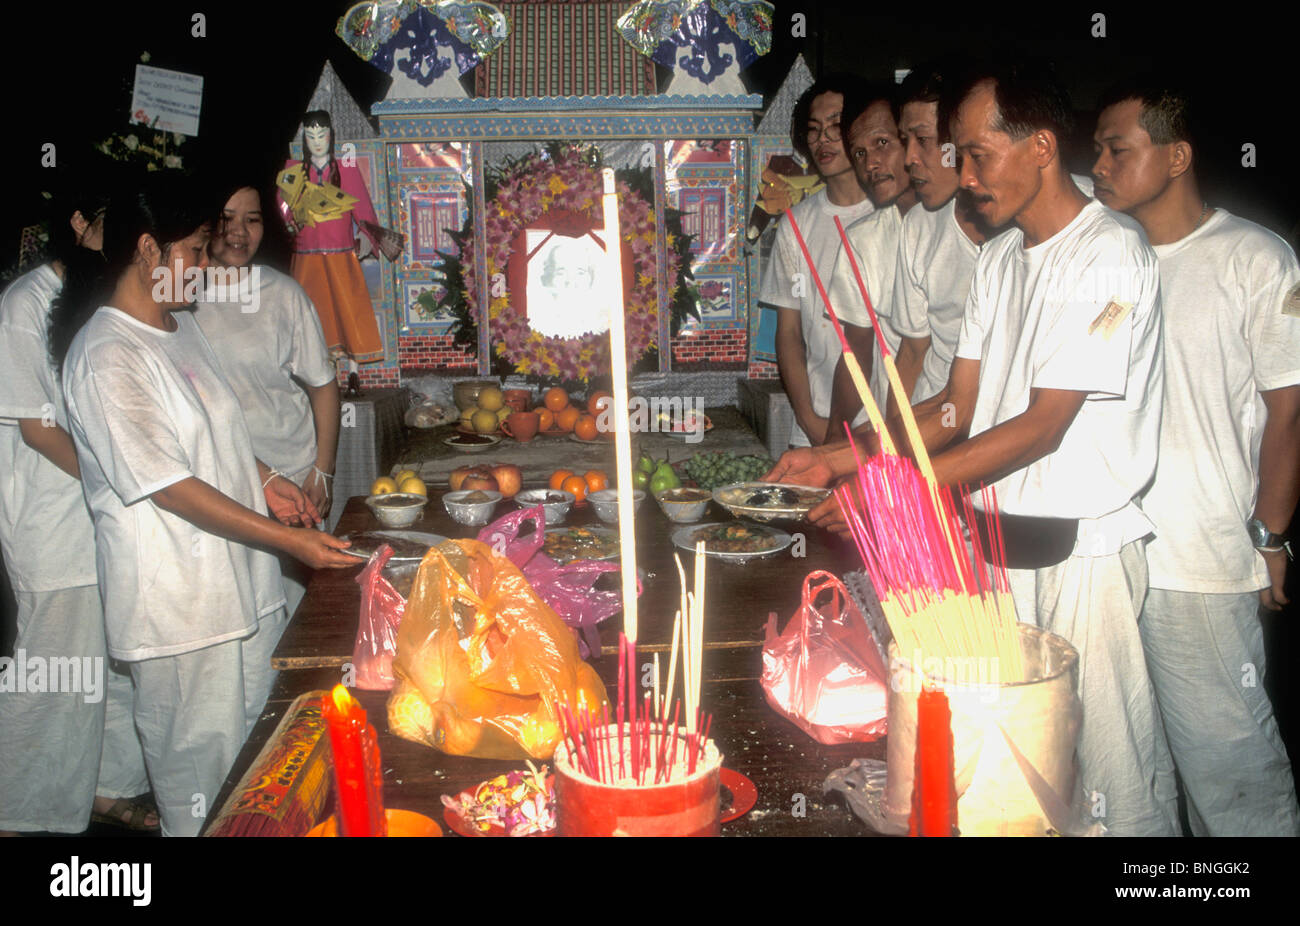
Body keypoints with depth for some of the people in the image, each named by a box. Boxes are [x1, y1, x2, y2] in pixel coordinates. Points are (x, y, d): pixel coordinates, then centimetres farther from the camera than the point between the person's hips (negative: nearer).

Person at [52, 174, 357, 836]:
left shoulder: (180, 325, 9)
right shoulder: (106, 358, -21)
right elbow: (170, 486, -23)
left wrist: (263, 479, 6)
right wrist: (289, 539, -24)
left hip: (239, 576, 9)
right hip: (178, 600, -9)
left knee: (257, 743, 20)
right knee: (199, 764, 6)